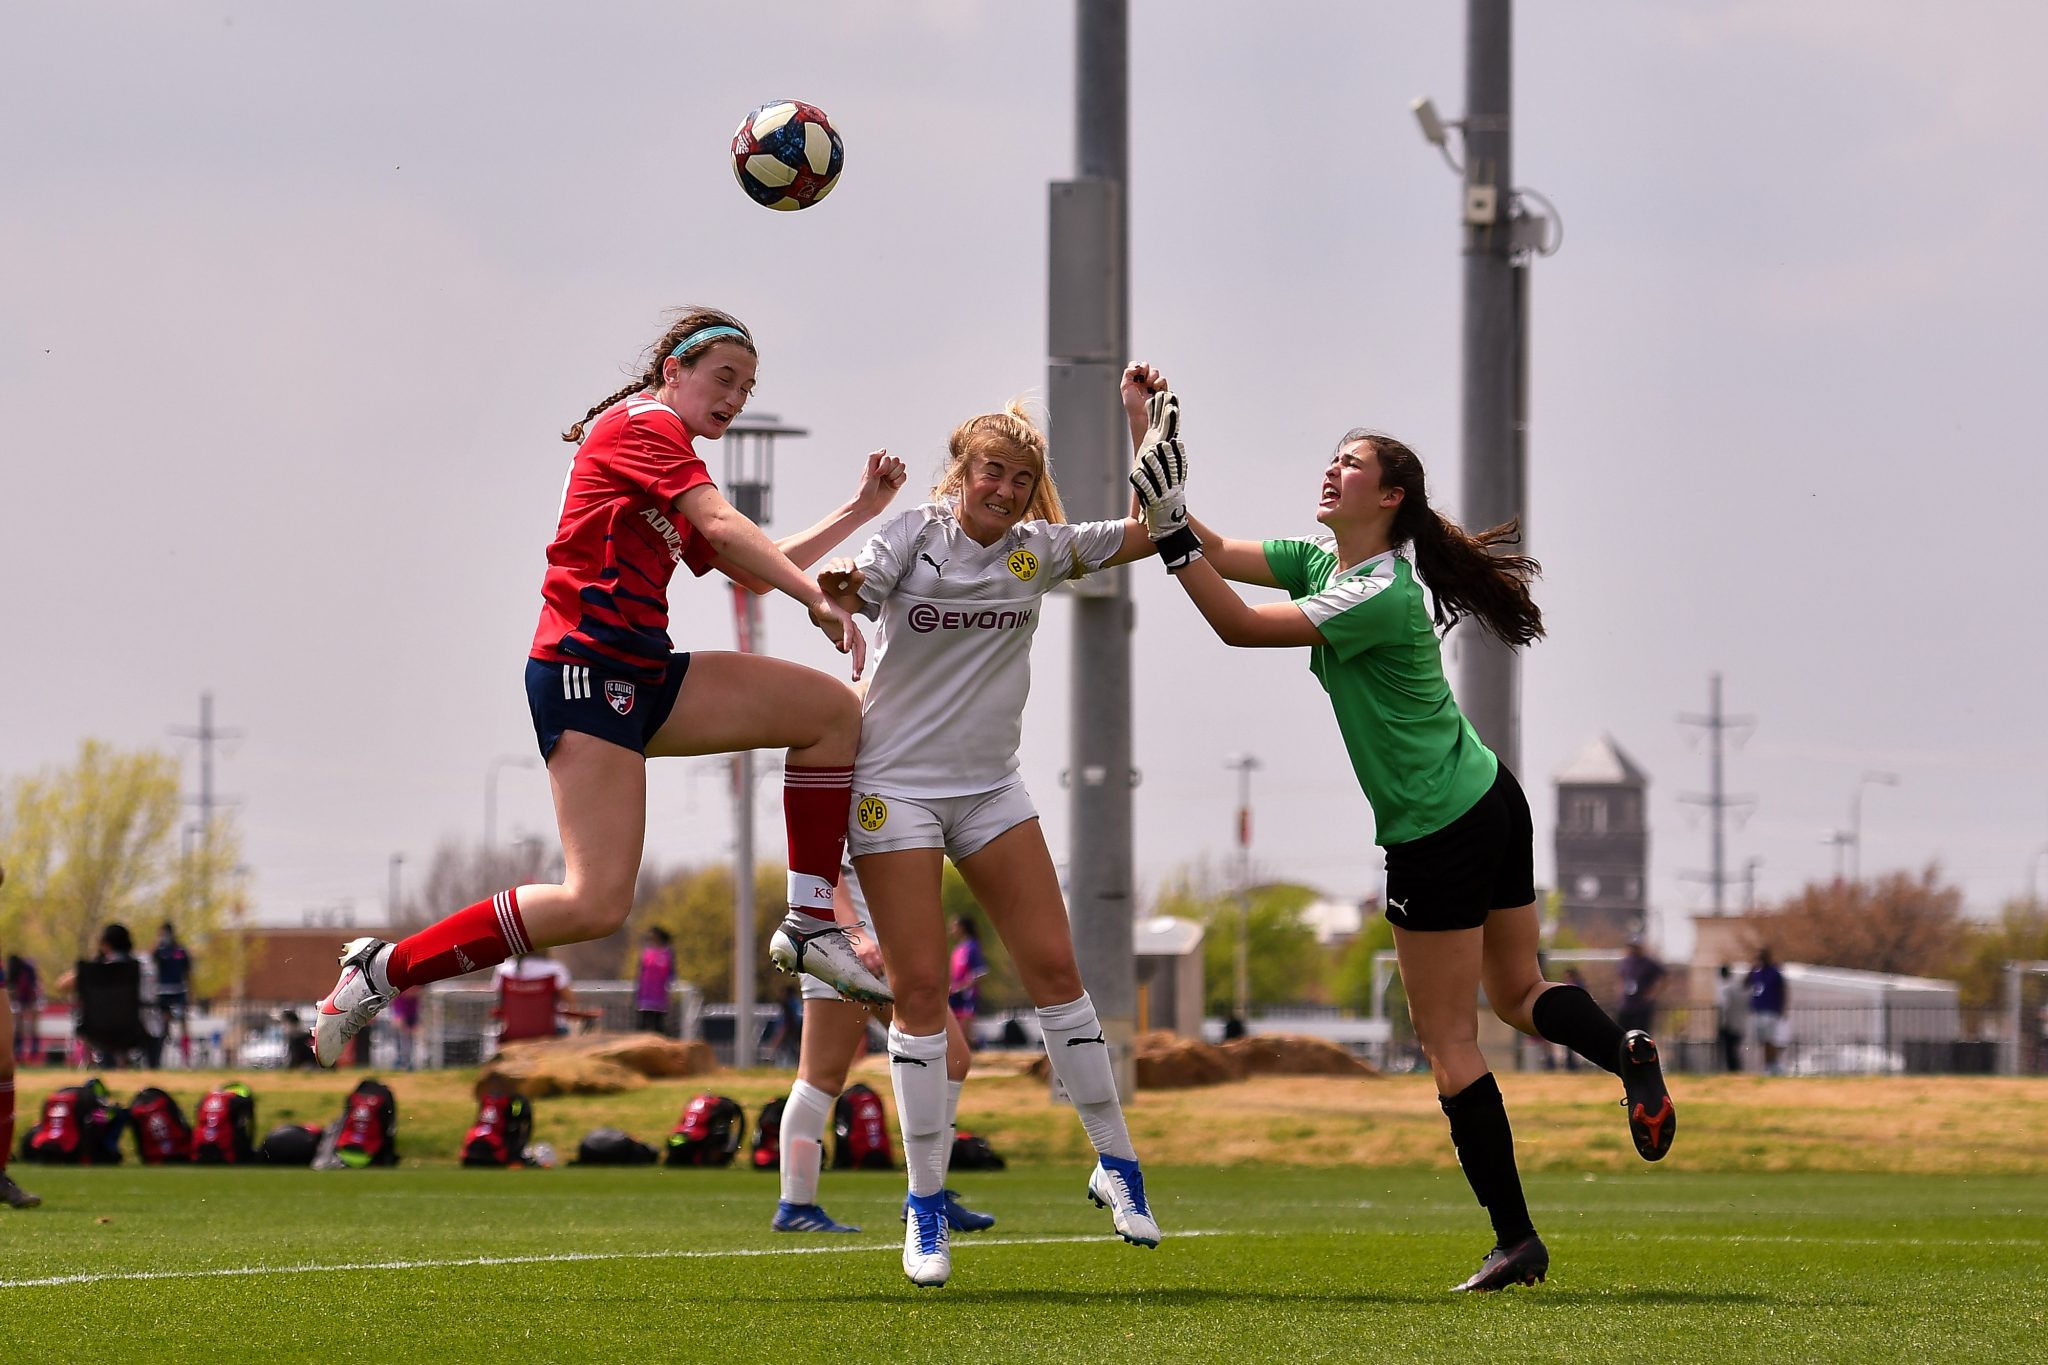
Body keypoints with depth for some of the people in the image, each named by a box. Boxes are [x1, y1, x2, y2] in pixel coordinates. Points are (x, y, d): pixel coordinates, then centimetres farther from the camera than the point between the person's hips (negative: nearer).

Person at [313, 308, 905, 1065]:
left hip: (641, 680, 10)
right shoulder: (644, 426, -3)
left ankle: (809, 924, 4)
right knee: (596, 904, -19)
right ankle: (383, 969, -8)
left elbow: (752, 572, 27)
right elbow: (724, 526, -16)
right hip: (586, 668, -10)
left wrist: (857, 511, 24)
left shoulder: (663, 448, 26)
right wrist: (819, 601, -22)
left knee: (835, 711, 5)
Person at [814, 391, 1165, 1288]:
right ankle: (926, 1206, 1)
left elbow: (1154, 531, 8)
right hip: (894, 785, -3)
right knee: (919, 989, -6)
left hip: (990, 790, 4)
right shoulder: (917, 533, -6)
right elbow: (858, 587, -24)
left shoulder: (1038, 549, 4)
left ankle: (1115, 1163, 13)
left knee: (1054, 968, 0)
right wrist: (840, 585, -48)